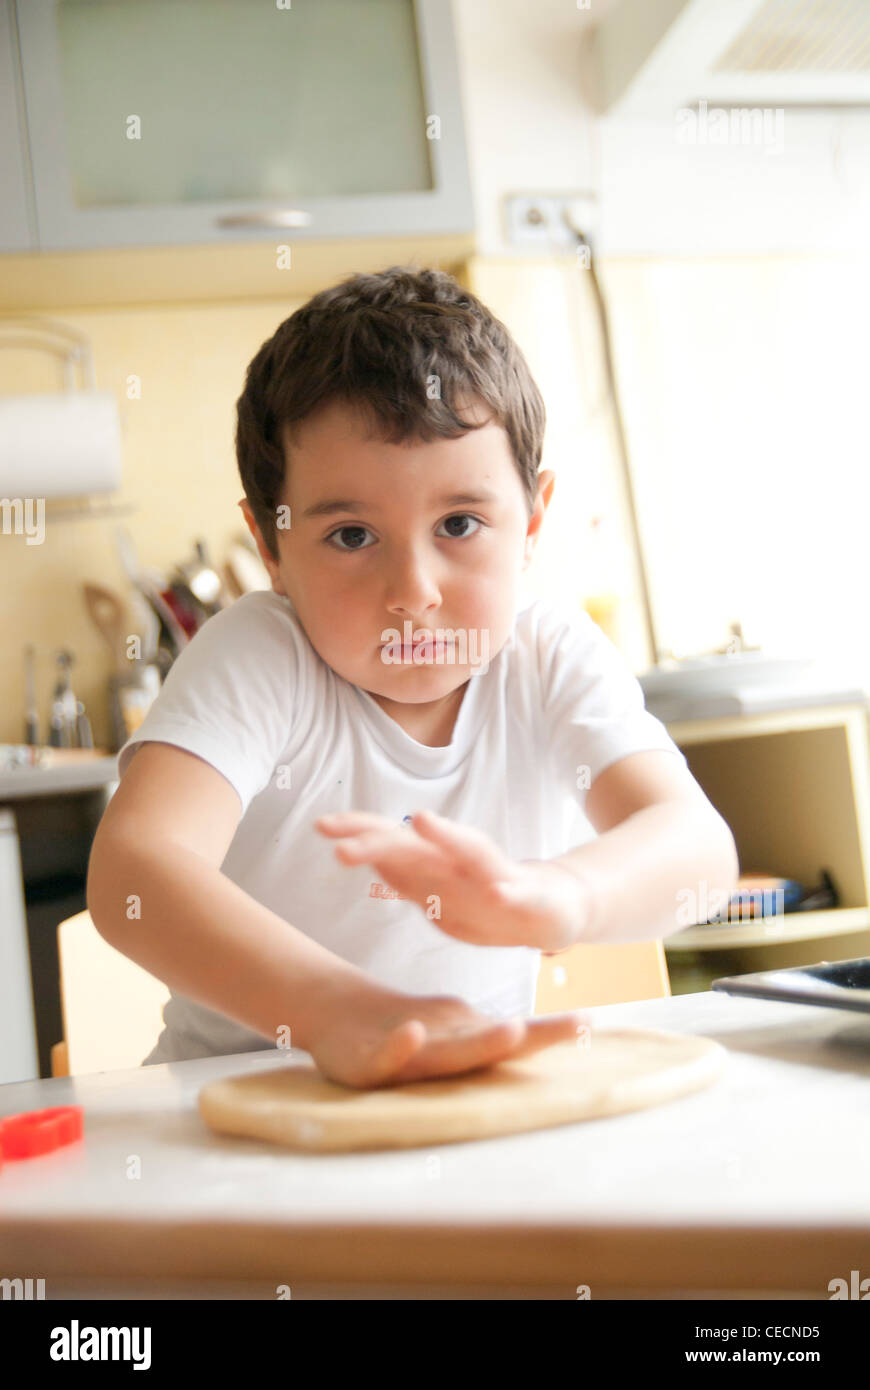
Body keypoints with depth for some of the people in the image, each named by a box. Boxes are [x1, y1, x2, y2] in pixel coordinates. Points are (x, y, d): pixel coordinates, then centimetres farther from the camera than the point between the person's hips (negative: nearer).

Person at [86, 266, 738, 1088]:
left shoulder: (551, 658, -9)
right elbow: (130, 872, -32)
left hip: (476, 1097, 2)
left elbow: (698, 846, -23)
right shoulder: (255, 658, -17)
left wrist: (554, 895, -45)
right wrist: (336, 1008, -49)